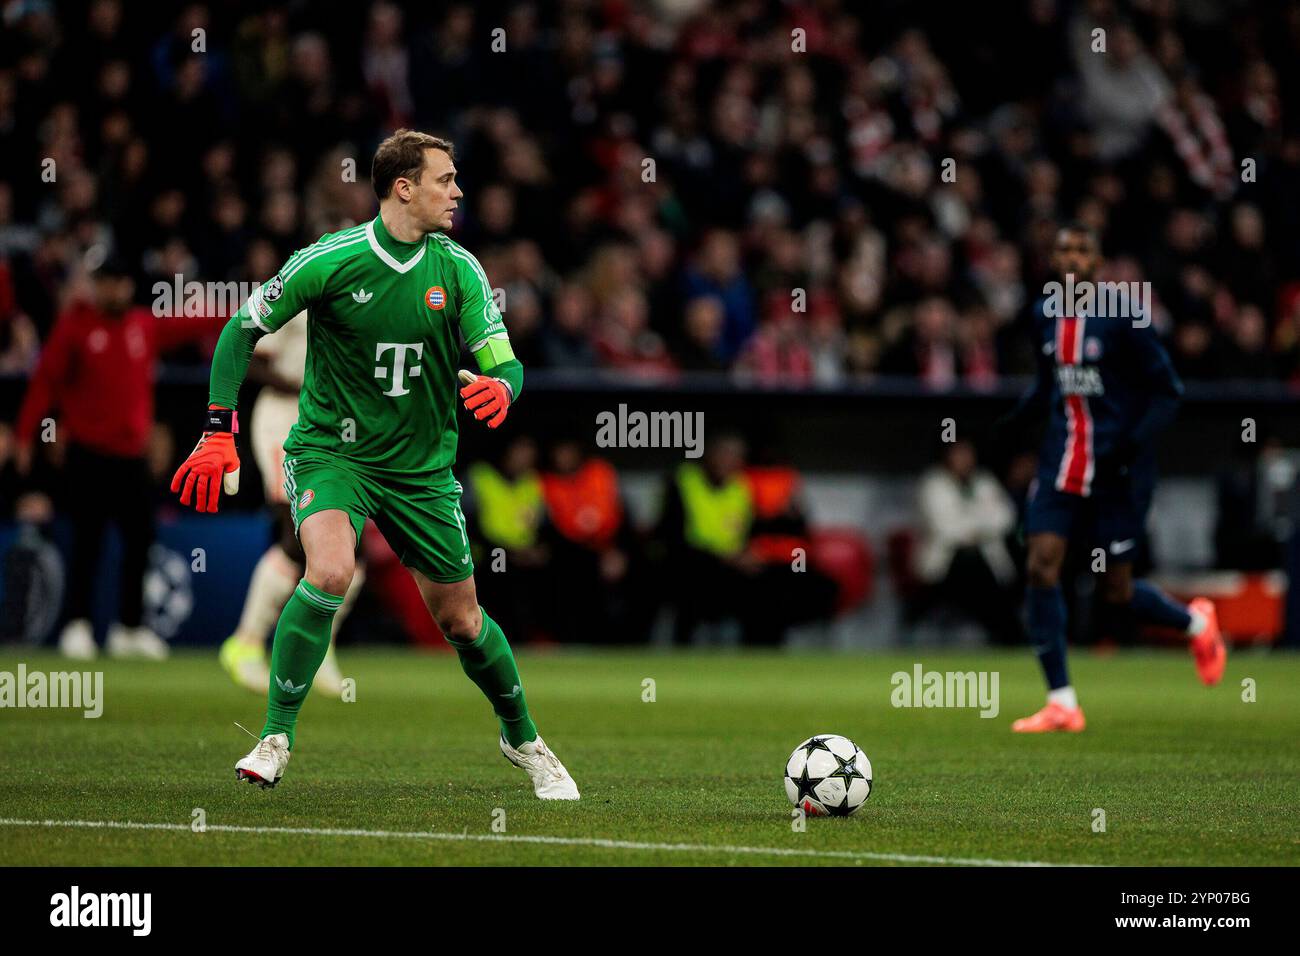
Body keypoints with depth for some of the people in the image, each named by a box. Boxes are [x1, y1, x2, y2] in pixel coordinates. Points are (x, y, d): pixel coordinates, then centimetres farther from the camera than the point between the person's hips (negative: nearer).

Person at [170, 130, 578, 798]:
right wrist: (220, 431, -12)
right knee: (329, 574, -30)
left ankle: (522, 738, 35)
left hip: (422, 465, 3)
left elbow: (503, 363, -8)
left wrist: (500, 387, -33)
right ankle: (276, 738, -19)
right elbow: (241, 332, -5)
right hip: (329, 449, -3)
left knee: (462, 622, 9)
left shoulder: (459, 270, -6)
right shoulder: (328, 261, -14)